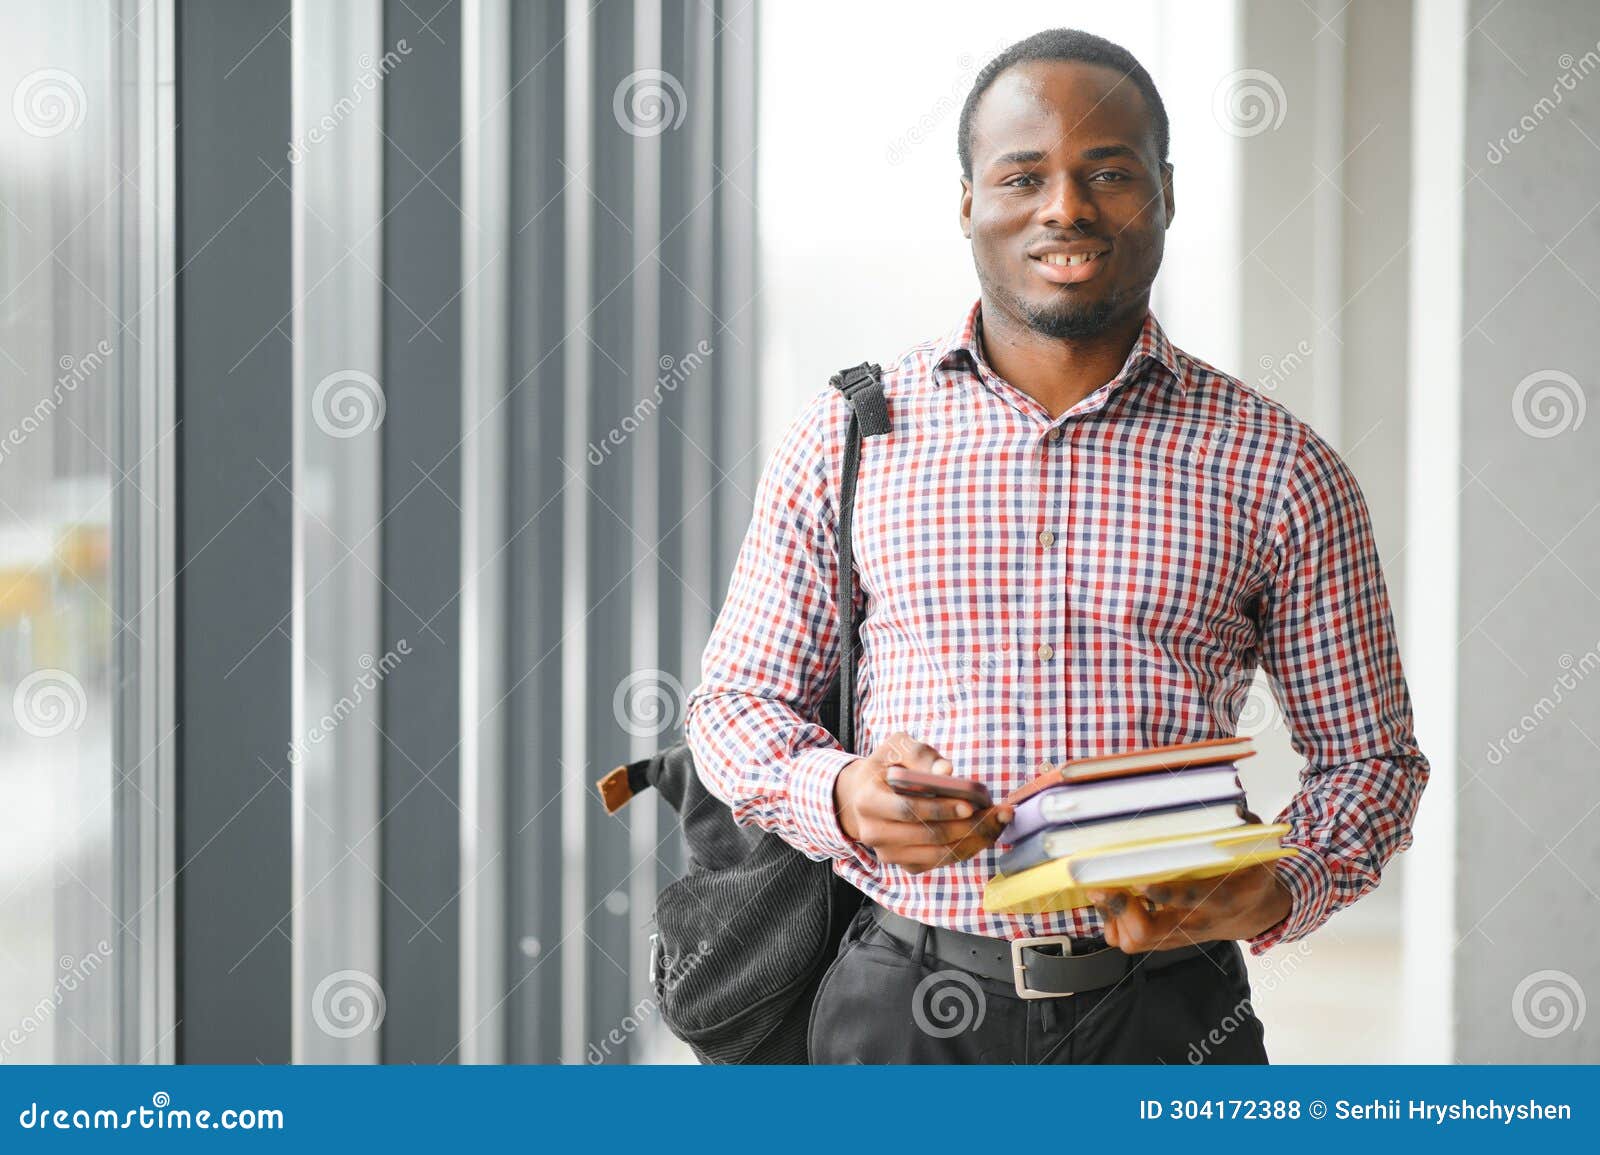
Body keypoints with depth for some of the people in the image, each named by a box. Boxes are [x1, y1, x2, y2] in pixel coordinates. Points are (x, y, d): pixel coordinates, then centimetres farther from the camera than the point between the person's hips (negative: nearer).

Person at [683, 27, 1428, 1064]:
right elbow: (738, 699, 8)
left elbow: (1371, 757, 6)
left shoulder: (1277, 469, 1)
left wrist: (1275, 892, -14)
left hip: (1167, 1016, 0)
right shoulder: (845, 438, 3)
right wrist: (839, 798, -13)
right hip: (902, 1008, 1)